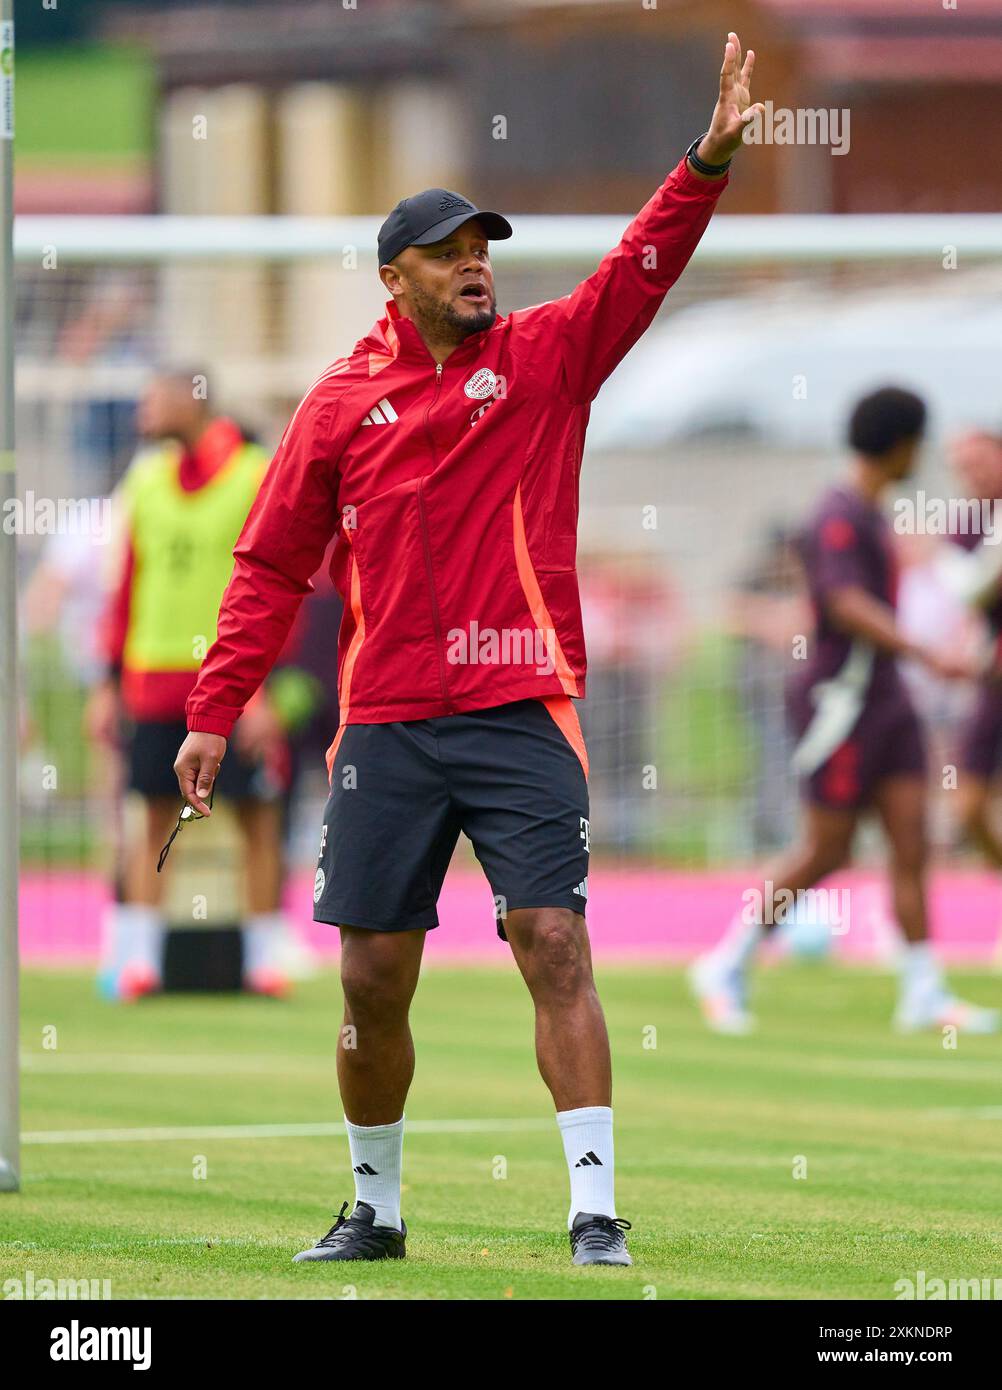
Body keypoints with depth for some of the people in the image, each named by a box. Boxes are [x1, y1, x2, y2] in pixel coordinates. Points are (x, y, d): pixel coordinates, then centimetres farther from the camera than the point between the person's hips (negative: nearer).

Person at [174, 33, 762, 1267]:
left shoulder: (545, 356, 6)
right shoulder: (341, 403, 6)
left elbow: (644, 266, -8)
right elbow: (271, 567, 10)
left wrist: (710, 158, -23)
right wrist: (213, 713, 6)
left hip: (520, 713, -1)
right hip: (385, 727, 1)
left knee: (553, 944, -12)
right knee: (372, 976, 4)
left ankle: (594, 1209, -12)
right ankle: (374, 1207, 21)